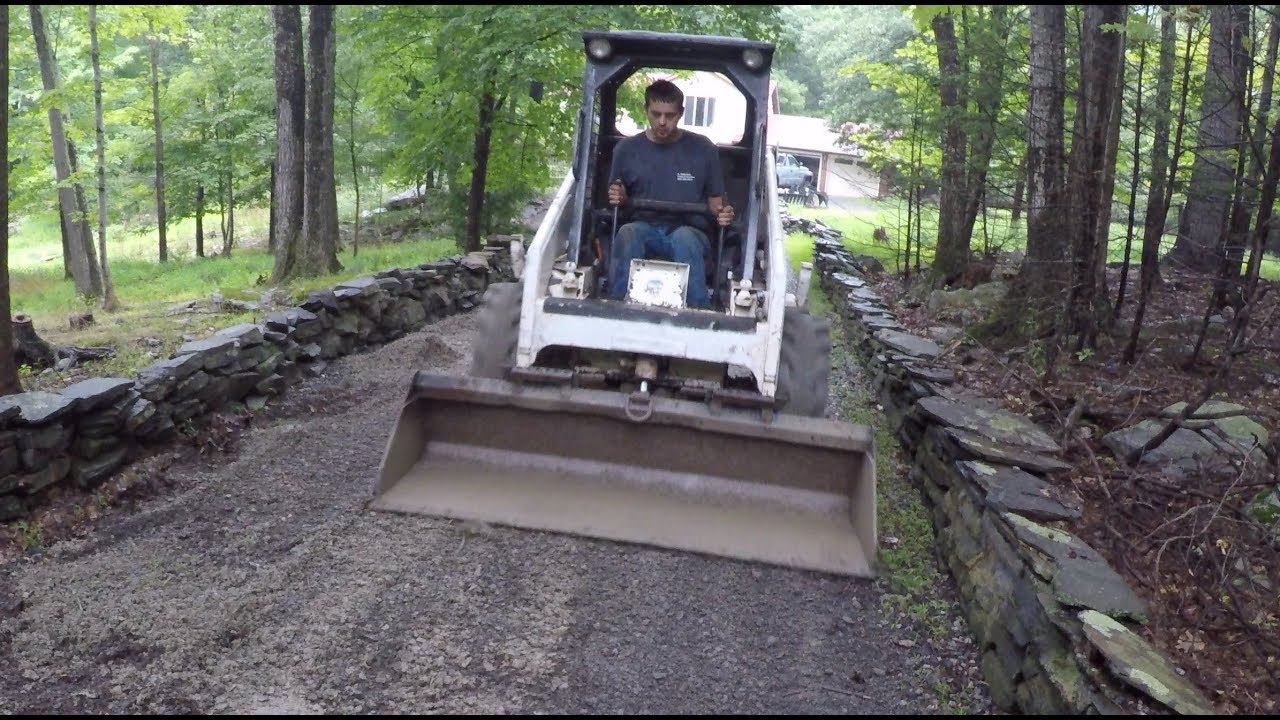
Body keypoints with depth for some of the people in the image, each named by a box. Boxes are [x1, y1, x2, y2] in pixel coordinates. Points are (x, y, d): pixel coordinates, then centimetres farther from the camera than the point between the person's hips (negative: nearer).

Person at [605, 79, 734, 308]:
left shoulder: (703, 149, 6)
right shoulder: (626, 149, 9)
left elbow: (715, 201, 11)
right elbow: (619, 199, 17)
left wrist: (722, 213, -13)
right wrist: (618, 198, -7)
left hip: (690, 231, -1)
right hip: (645, 228, 1)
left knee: (683, 237, -37)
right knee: (627, 233, -34)